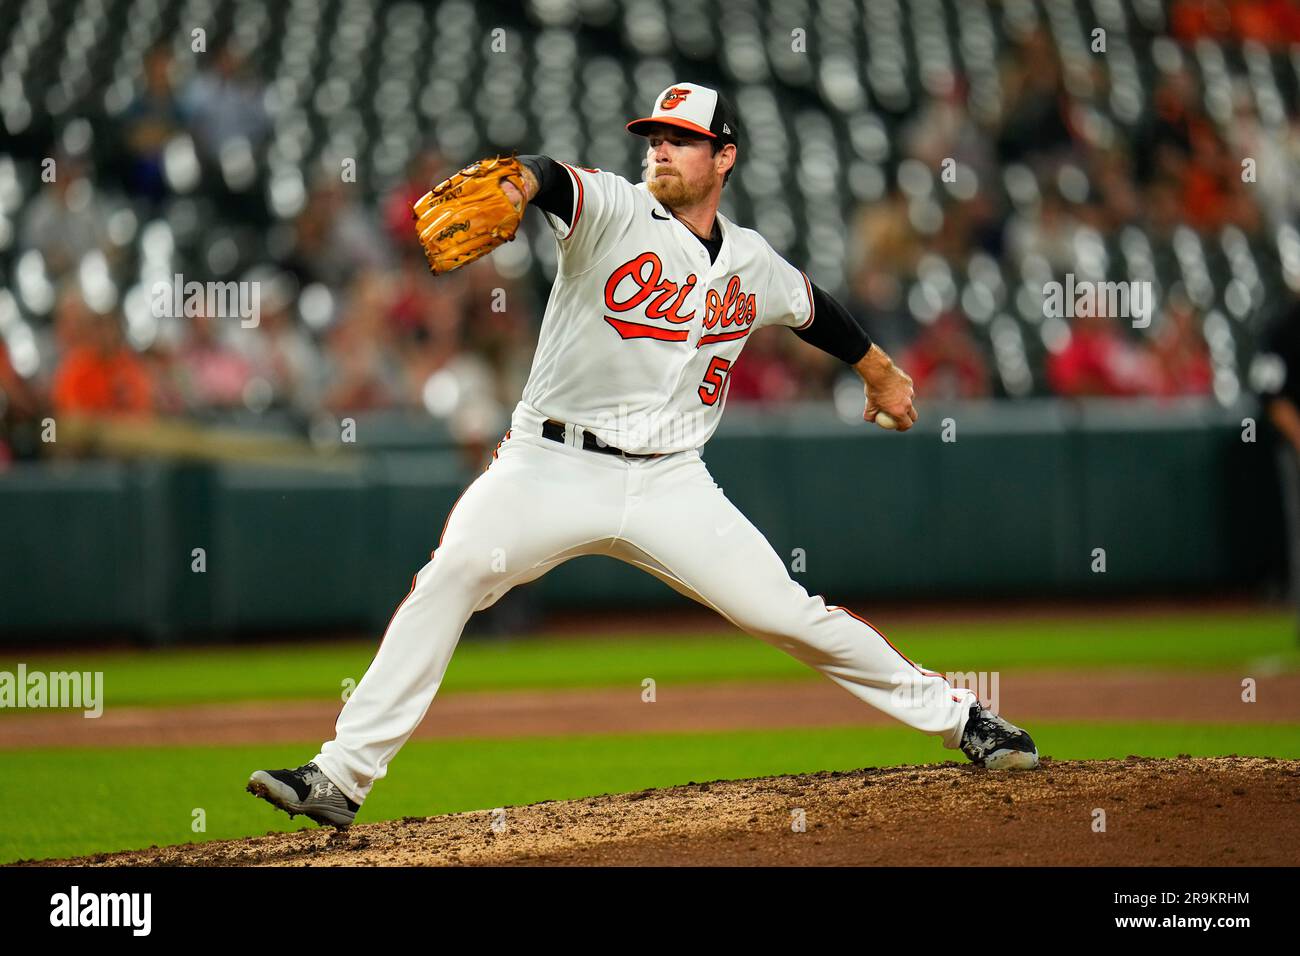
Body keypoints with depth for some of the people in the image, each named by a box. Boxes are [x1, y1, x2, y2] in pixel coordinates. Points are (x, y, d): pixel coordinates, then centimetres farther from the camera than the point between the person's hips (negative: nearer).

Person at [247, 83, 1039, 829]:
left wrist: (880, 371, 45)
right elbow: (556, 182, -29)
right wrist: (515, 185, -53)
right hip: (554, 467, -3)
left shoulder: (752, 266, 9)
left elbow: (816, 309, 31)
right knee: (454, 571, -25)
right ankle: (341, 777, -26)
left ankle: (955, 717, 16)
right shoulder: (614, 212, -5)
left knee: (788, 613, -4)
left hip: (670, 483, 3)